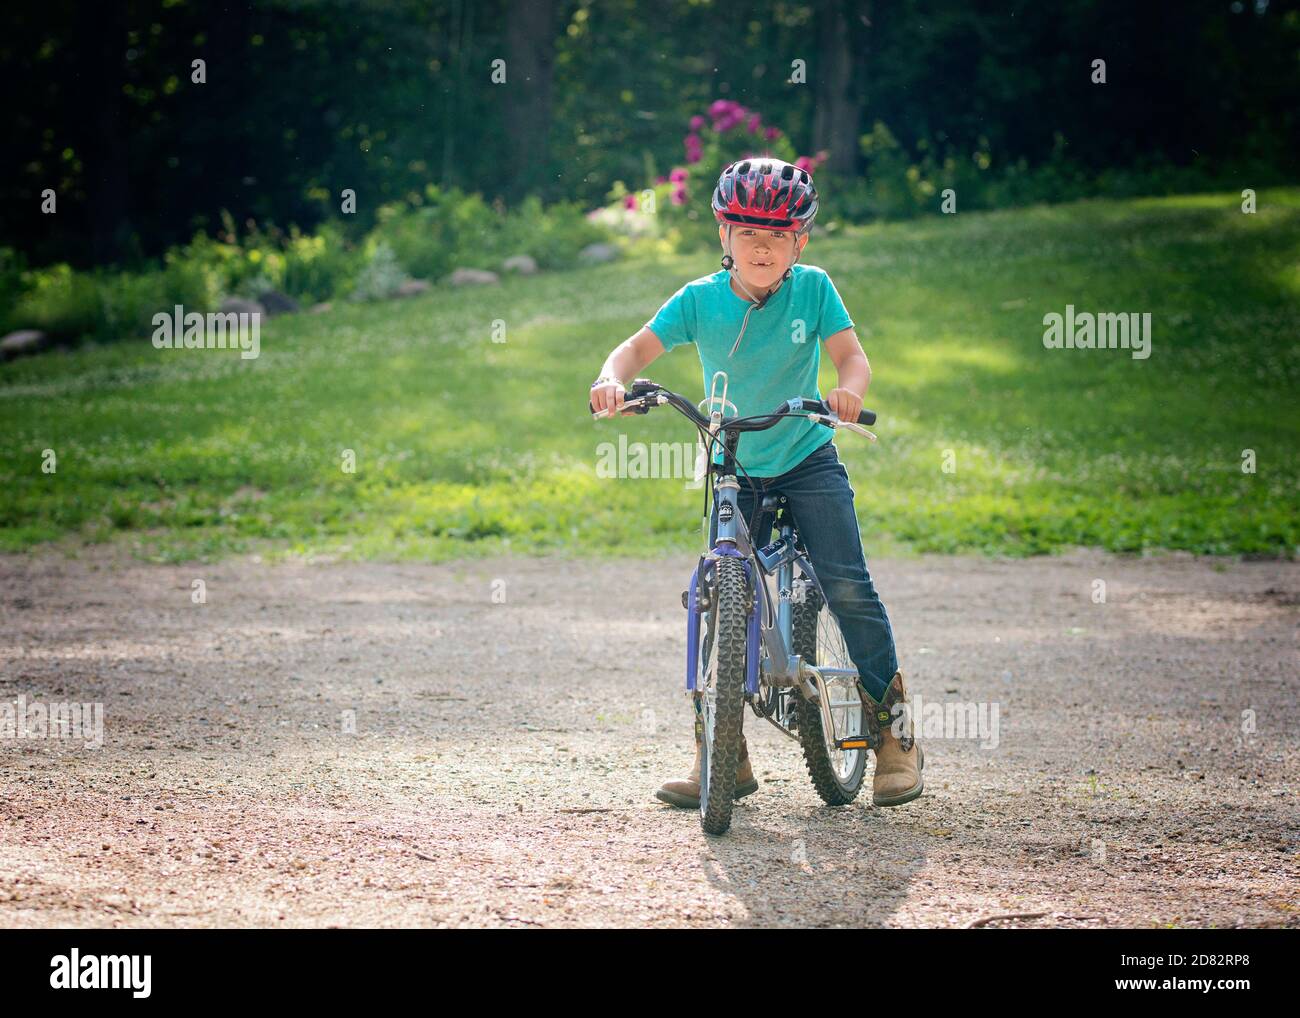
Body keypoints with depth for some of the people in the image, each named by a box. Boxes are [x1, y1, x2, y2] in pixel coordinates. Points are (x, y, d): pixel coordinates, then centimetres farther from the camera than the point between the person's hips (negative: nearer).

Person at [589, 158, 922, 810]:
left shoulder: (813, 289, -8)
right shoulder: (700, 299, -8)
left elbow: (850, 353, -14)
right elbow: (641, 346, -12)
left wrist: (849, 388, -37)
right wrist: (612, 379, -34)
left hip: (807, 462, -2)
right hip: (735, 472, 2)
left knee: (846, 586, -15)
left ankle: (893, 727, -1)